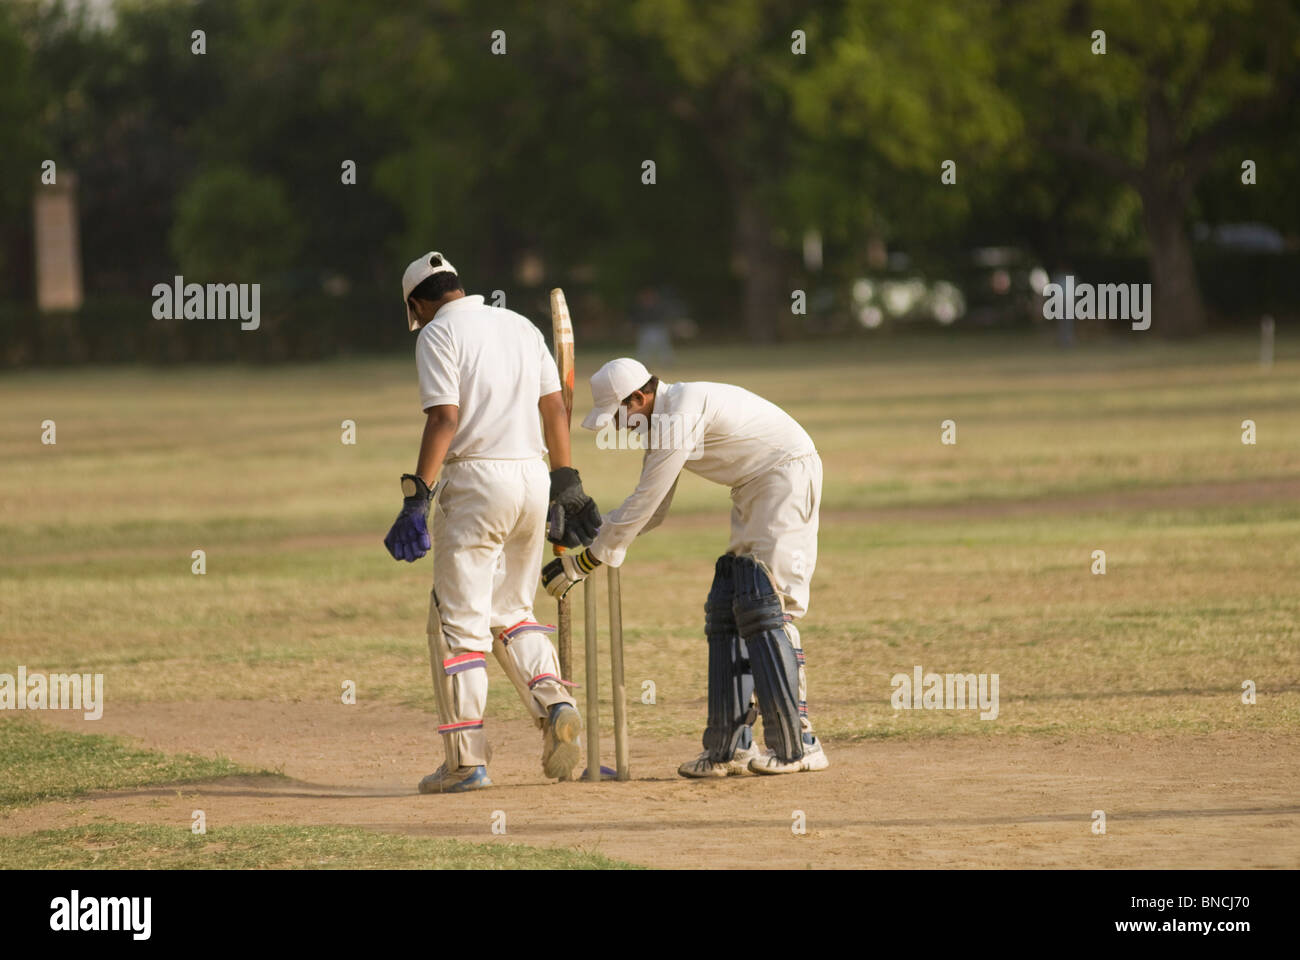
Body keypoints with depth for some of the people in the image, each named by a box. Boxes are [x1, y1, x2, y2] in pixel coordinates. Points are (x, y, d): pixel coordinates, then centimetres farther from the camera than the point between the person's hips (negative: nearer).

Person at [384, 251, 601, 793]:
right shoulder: (521, 326, 15)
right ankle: (554, 703, -4)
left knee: (459, 621, -2)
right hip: (532, 477, 7)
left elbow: (444, 421, -14)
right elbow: (555, 409, 14)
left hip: (475, 482, -7)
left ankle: (467, 761, -4)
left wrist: (417, 498, -16)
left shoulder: (438, 335, -4)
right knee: (510, 612, 19)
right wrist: (568, 487, 18)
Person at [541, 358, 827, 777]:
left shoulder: (682, 411, -22)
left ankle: (797, 746, -17)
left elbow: (645, 502, -21)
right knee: (725, 611, 5)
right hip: (753, 491, 10)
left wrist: (585, 561, -16)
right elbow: (651, 512, 16)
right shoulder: (659, 421, 10)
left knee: (763, 606, -16)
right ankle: (730, 747, 5)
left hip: (787, 473, -10)